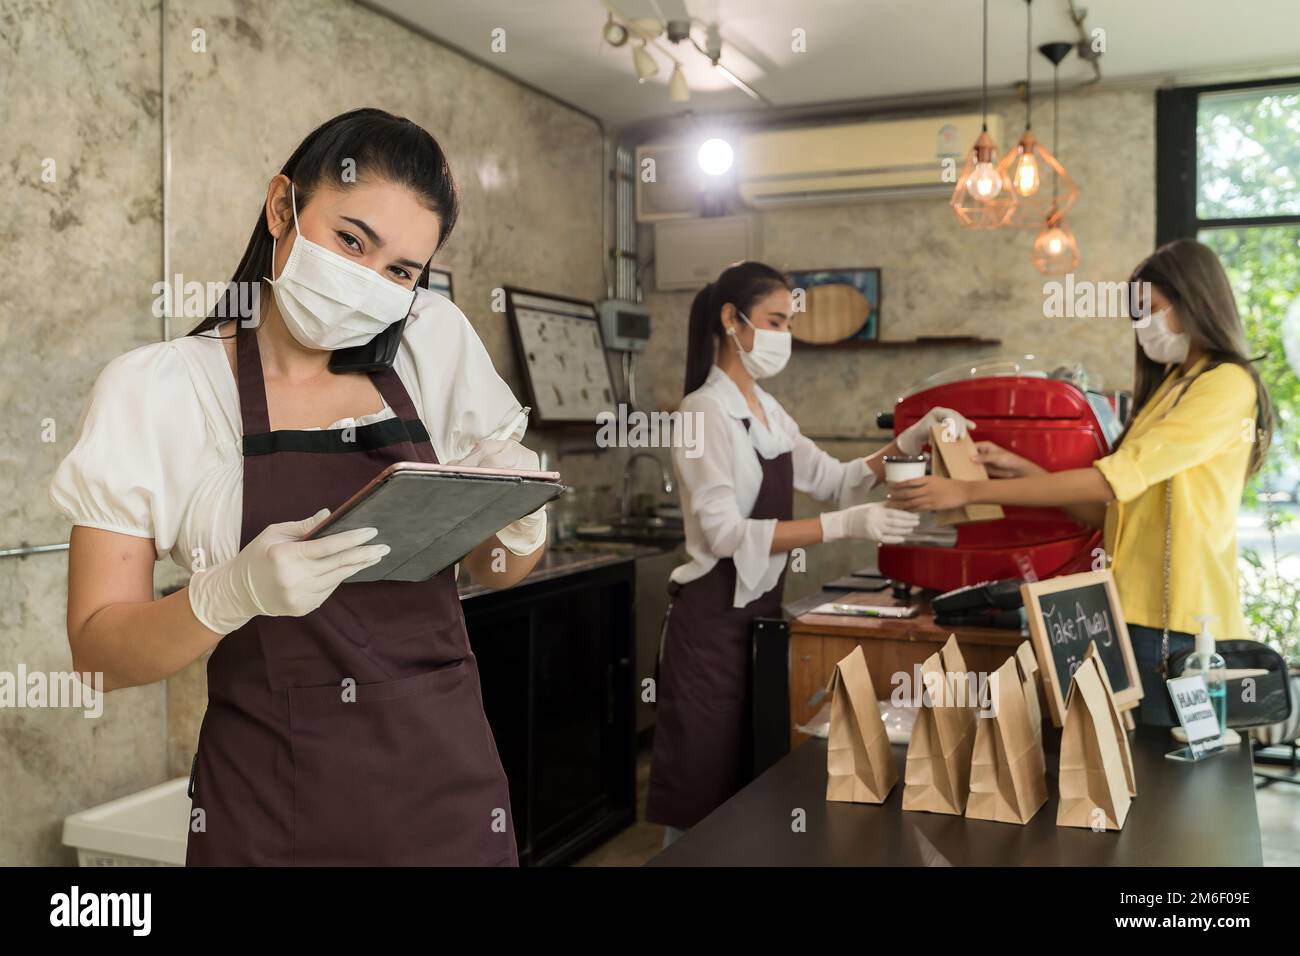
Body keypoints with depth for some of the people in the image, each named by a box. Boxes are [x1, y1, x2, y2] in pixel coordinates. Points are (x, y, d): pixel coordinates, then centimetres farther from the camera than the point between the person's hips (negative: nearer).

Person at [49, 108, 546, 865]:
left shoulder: (437, 343, -2)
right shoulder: (154, 389, -9)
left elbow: (499, 572, 6)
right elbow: (100, 648, -9)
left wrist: (520, 522, -16)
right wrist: (236, 592, -27)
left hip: (450, 778, 3)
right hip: (272, 809, -2)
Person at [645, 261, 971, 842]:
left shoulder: (769, 412, 11)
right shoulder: (705, 412, -15)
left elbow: (833, 479, 20)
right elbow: (726, 532, -23)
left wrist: (909, 443, 5)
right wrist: (846, 526, -29)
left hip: (762, 609, 8)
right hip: (715, 619, -8)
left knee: (750, 784, 15)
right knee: (705, 791, 1)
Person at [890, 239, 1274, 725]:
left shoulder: (1228, 386, -10)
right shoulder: (1170, 388, 18)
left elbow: (1112, 480, -19)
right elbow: (1108, 511, 13)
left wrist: (970, 491, -19)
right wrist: (1020, 469, 1)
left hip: (1179, 623, -8)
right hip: (1137, 612, 8)